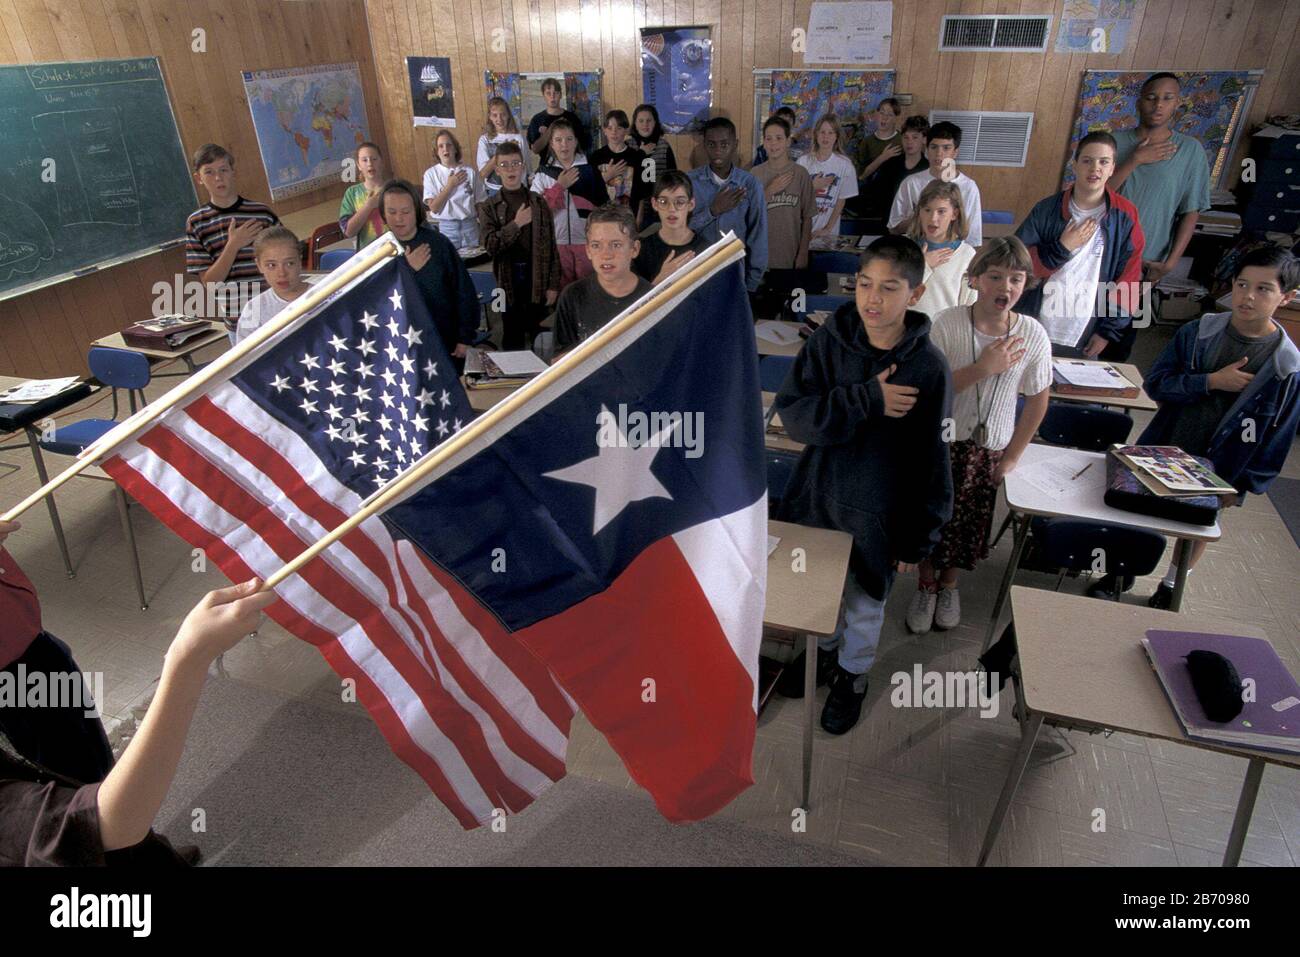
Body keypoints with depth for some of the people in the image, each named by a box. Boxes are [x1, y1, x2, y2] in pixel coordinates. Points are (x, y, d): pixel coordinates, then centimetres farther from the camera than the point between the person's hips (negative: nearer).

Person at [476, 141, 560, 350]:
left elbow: (550, 247, 3)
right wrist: (516, 224, -17)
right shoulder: (489, 206, 2)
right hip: (509, 279, -1)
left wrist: (553, 285, -1)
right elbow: (491, 245, -10)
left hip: (537, 278, 1)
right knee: (512, 338, 7)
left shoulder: (539, 203, 4)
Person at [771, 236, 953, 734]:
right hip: (817, 493, 3)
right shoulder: (829, 338, -12)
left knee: (864, 604, 19)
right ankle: (823, 651, 53)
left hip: (876, 512, -2)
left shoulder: (928, 368, -17)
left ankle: (852, 675, 46)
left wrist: (919, 537, -7)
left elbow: (932, 461, -11)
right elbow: (792, 412, -19)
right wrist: (867, 400, -29)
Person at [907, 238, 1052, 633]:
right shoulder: (947, 324, -16)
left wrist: (1012, 456, -1)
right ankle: (926, 585, 36)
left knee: (968, 521, 14)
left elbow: (1037, 399, -1)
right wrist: (982, 368, -29)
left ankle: (948, 583, 41)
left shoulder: (1033, 335, -12)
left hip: (988, 450, 1)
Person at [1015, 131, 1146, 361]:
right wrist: (1062, 247, -15)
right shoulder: (1046, 209, -1)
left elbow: (1127, 281, 0)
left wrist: (1109, 331, -3)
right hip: (1034, 334, 0)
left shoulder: (1125, 217, -1)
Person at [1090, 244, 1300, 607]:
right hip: (1162, 453, 1)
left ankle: (1170, 588, 42)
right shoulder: (1198, 332, -11)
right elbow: (1154, 383, -12)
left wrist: (1247, 485, -8)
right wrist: (1211, 381, -24)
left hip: (1216, 469, -1)